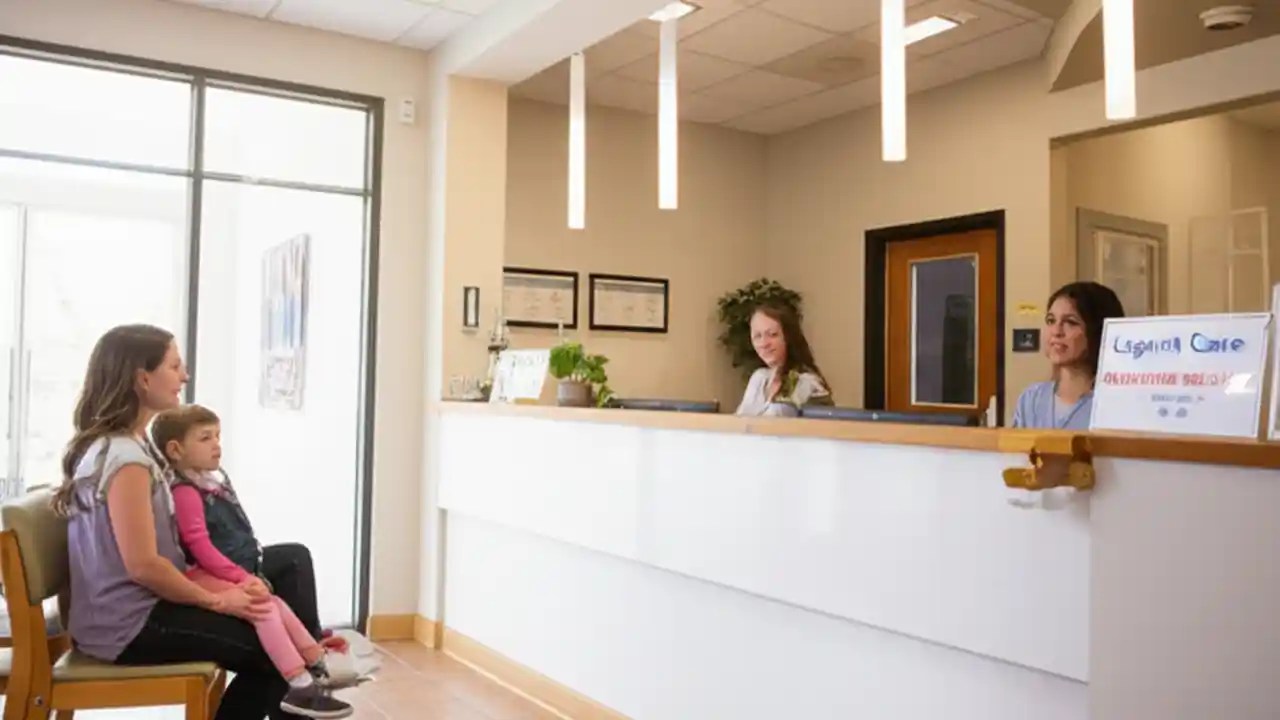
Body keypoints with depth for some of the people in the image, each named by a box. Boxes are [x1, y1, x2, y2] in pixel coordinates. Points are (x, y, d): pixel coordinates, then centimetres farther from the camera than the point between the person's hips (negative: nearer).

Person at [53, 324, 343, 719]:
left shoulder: (106, 446, 11)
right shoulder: (125, 456, -21)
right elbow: (143, 565, -24)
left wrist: (215, 591, 10)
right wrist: (216, 600, -11)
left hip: (126, 613, 10)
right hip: (132, 626, -10)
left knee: (265, 656, 11)